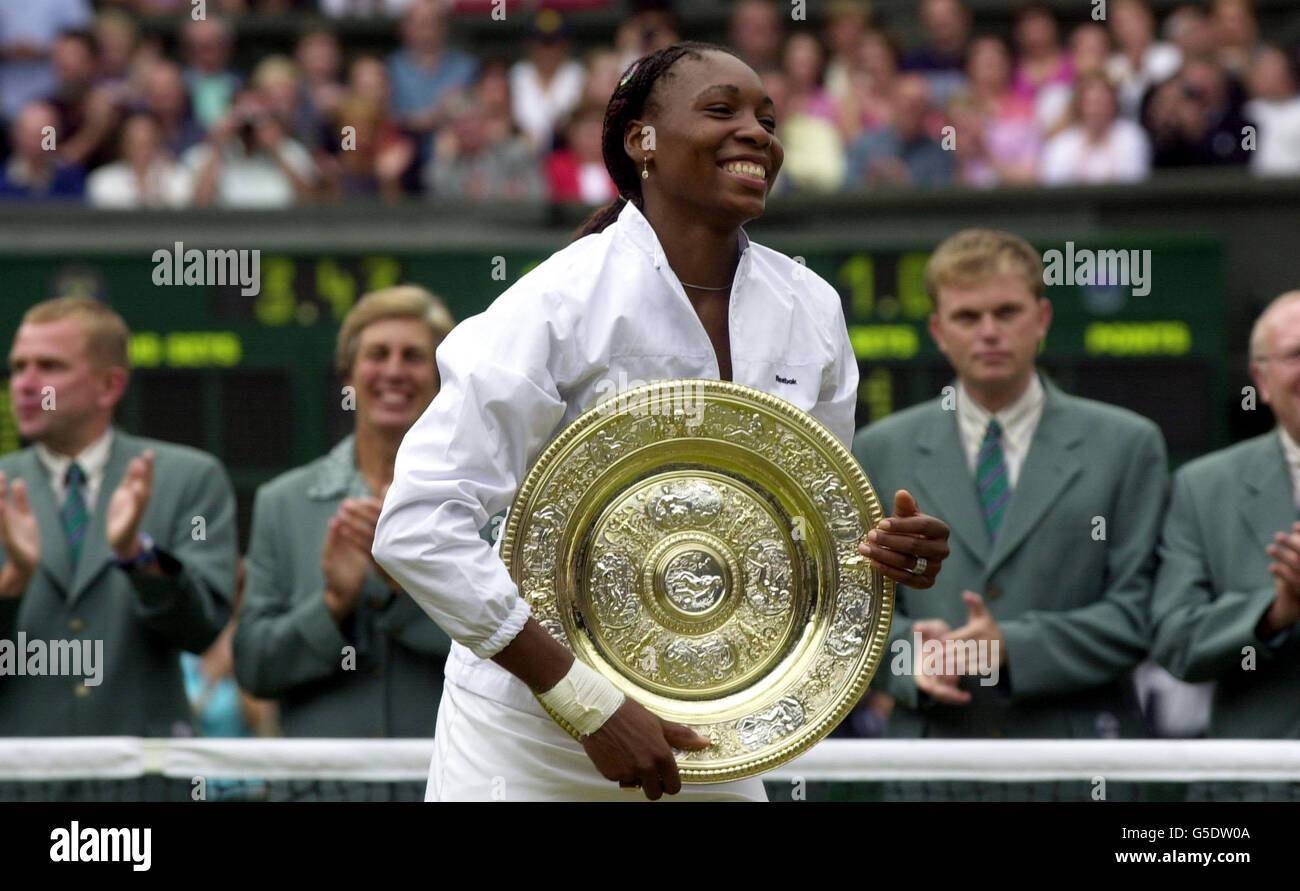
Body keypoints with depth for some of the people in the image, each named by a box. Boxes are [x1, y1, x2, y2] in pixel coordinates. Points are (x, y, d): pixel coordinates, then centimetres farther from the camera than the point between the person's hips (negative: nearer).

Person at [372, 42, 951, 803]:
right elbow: (418, 527, -22)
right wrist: (587, 701, -25)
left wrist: (889, 554, -11)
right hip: (536, 738, -5)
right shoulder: (563, 305, -16)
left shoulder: (811, 311, 0)